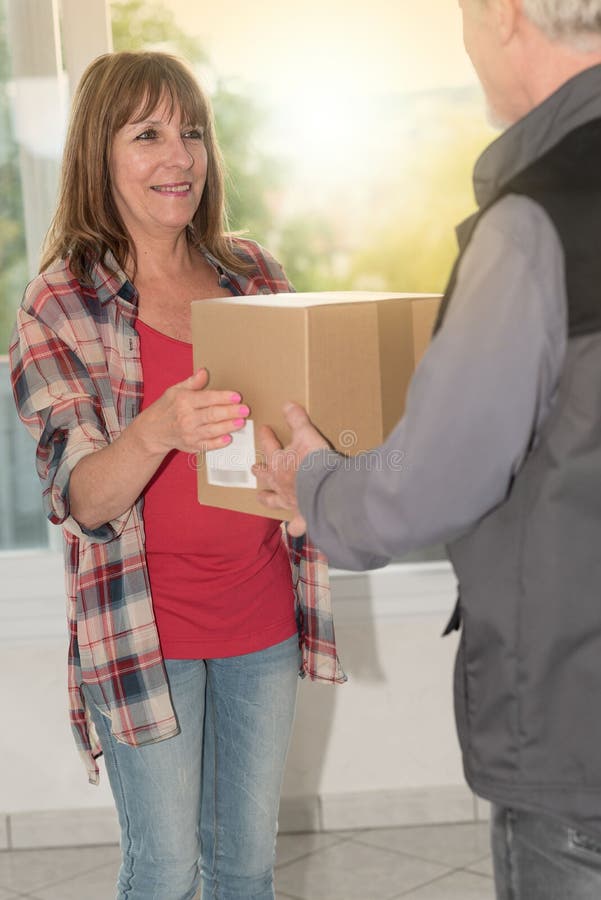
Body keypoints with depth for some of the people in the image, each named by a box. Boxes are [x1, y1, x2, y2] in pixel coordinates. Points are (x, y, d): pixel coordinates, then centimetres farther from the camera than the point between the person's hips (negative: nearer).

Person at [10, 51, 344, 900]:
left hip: (261, 608, 4)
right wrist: (157, 432, -37)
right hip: (146, 629, -4)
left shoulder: (253, 273, 3)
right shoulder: (62, 305, -9)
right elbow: (80, 498, -16)